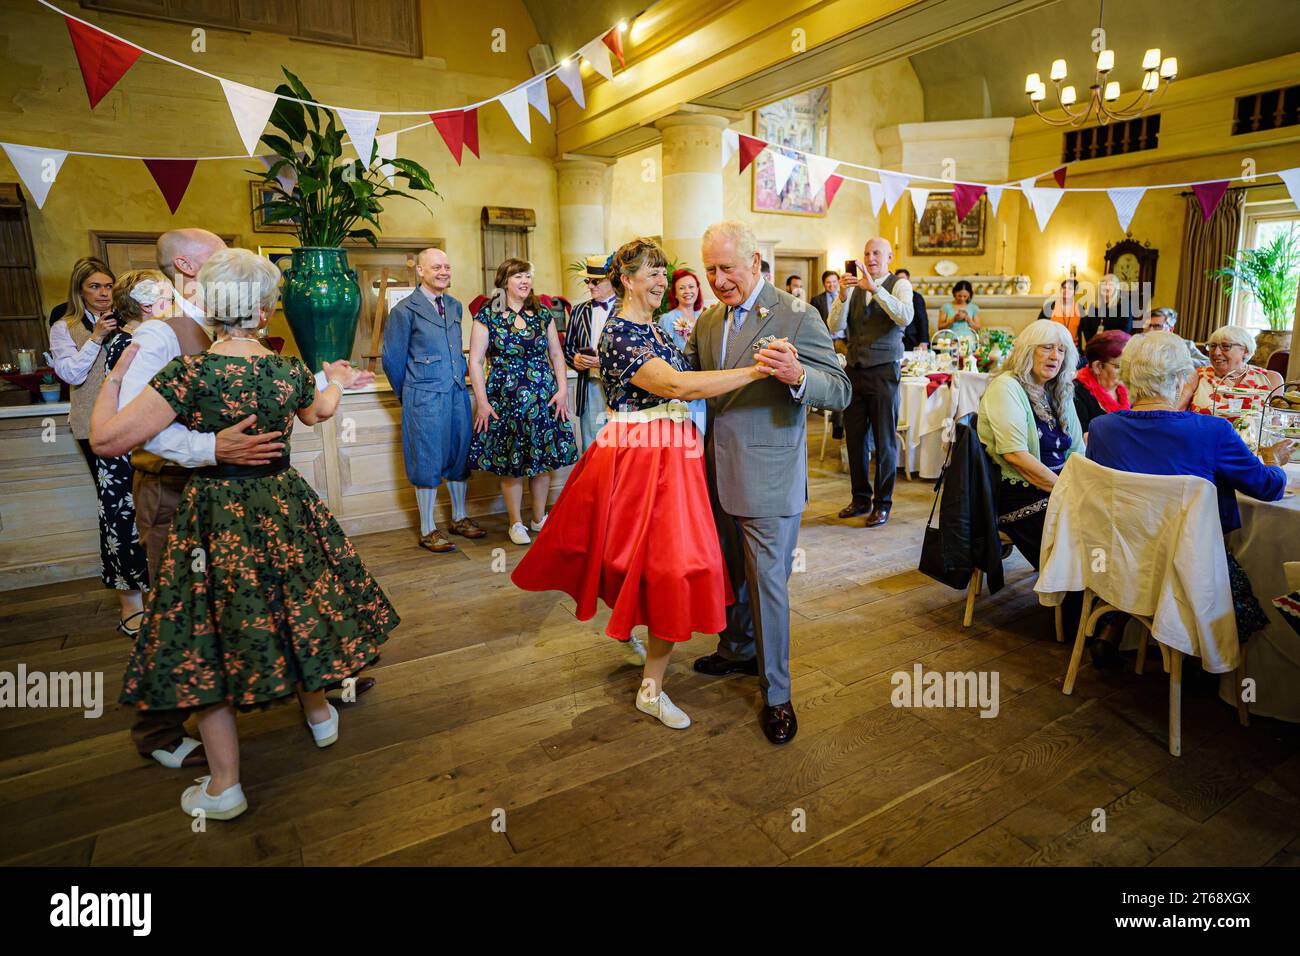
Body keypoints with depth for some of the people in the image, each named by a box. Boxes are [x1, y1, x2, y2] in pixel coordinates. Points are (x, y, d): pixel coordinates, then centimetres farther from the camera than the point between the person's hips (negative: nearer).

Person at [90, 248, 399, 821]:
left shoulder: (190, 373, -19)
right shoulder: (290, 372, -7)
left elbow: (106, 440, -17)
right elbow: (318, 413, 16)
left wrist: (114, 378, 1)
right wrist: (336, 381, 38)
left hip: (215, 519, -3)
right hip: (285, 508, 3)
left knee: (208, 639, 9)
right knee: (296, 606, 24)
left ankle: (224, 788, 19)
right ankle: (319, 710, 43)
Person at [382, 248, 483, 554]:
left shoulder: (455, 305, 12)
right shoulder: (405, 310, -8)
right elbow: (392, 357, -3)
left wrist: (459, 378, 16)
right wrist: (409, 393, 5)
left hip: (457, 393, 6)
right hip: (425, 397, -6)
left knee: (459, 455, 13)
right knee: (427, 461, 0)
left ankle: (459, 518, 28)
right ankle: (428, 530, 11)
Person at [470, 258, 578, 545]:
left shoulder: (542, 314, 8)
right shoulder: (487, 316, -2)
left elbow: (557, 355, 11)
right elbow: (475, 361, -3)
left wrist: (562, 390, -1)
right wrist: (482, 402, -9)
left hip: (545, 397, 3)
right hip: (506, 398, -3)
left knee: (543, 460, 7)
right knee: (511, 464, 3)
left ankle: (540, 518, 25)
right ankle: (516, 524, 18)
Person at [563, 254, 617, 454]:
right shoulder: (579, 310, 16)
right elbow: (568, 347, 20)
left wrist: (604, 362, -16)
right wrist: (575, 359, -2)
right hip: (588, 388, 5)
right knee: (589, 450, 8)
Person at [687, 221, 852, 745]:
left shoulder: (797, 318, -11)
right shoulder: (707, 320, 10)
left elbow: (840, 391, -14)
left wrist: (797, 375, -34)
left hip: (768, 477, -7)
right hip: (717, 473, 7)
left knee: (767, 580, 1)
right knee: (729, 571, 21)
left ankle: (776, 692, 17)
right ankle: (738, 648, 44)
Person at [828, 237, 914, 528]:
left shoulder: (899, 285, 0)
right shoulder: (854, 288, 10)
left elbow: (905, 318, -21)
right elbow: (835, 327, 0)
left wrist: (875, 289, -28)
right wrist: (842, 296, -16)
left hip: (884, 370, -4)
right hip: (855, 370, 4)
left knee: (885, 440, 1)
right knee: (854, 438, 10)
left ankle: (883, 503, 12)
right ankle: (861, 499, 24)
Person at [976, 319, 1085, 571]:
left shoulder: (1060, 392, 18)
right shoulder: (1006, 387, -7)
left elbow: (1077, 450, 14)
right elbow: (1015, 454, -18)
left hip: (1058, 486, 8)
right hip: (1018, 492, -7)